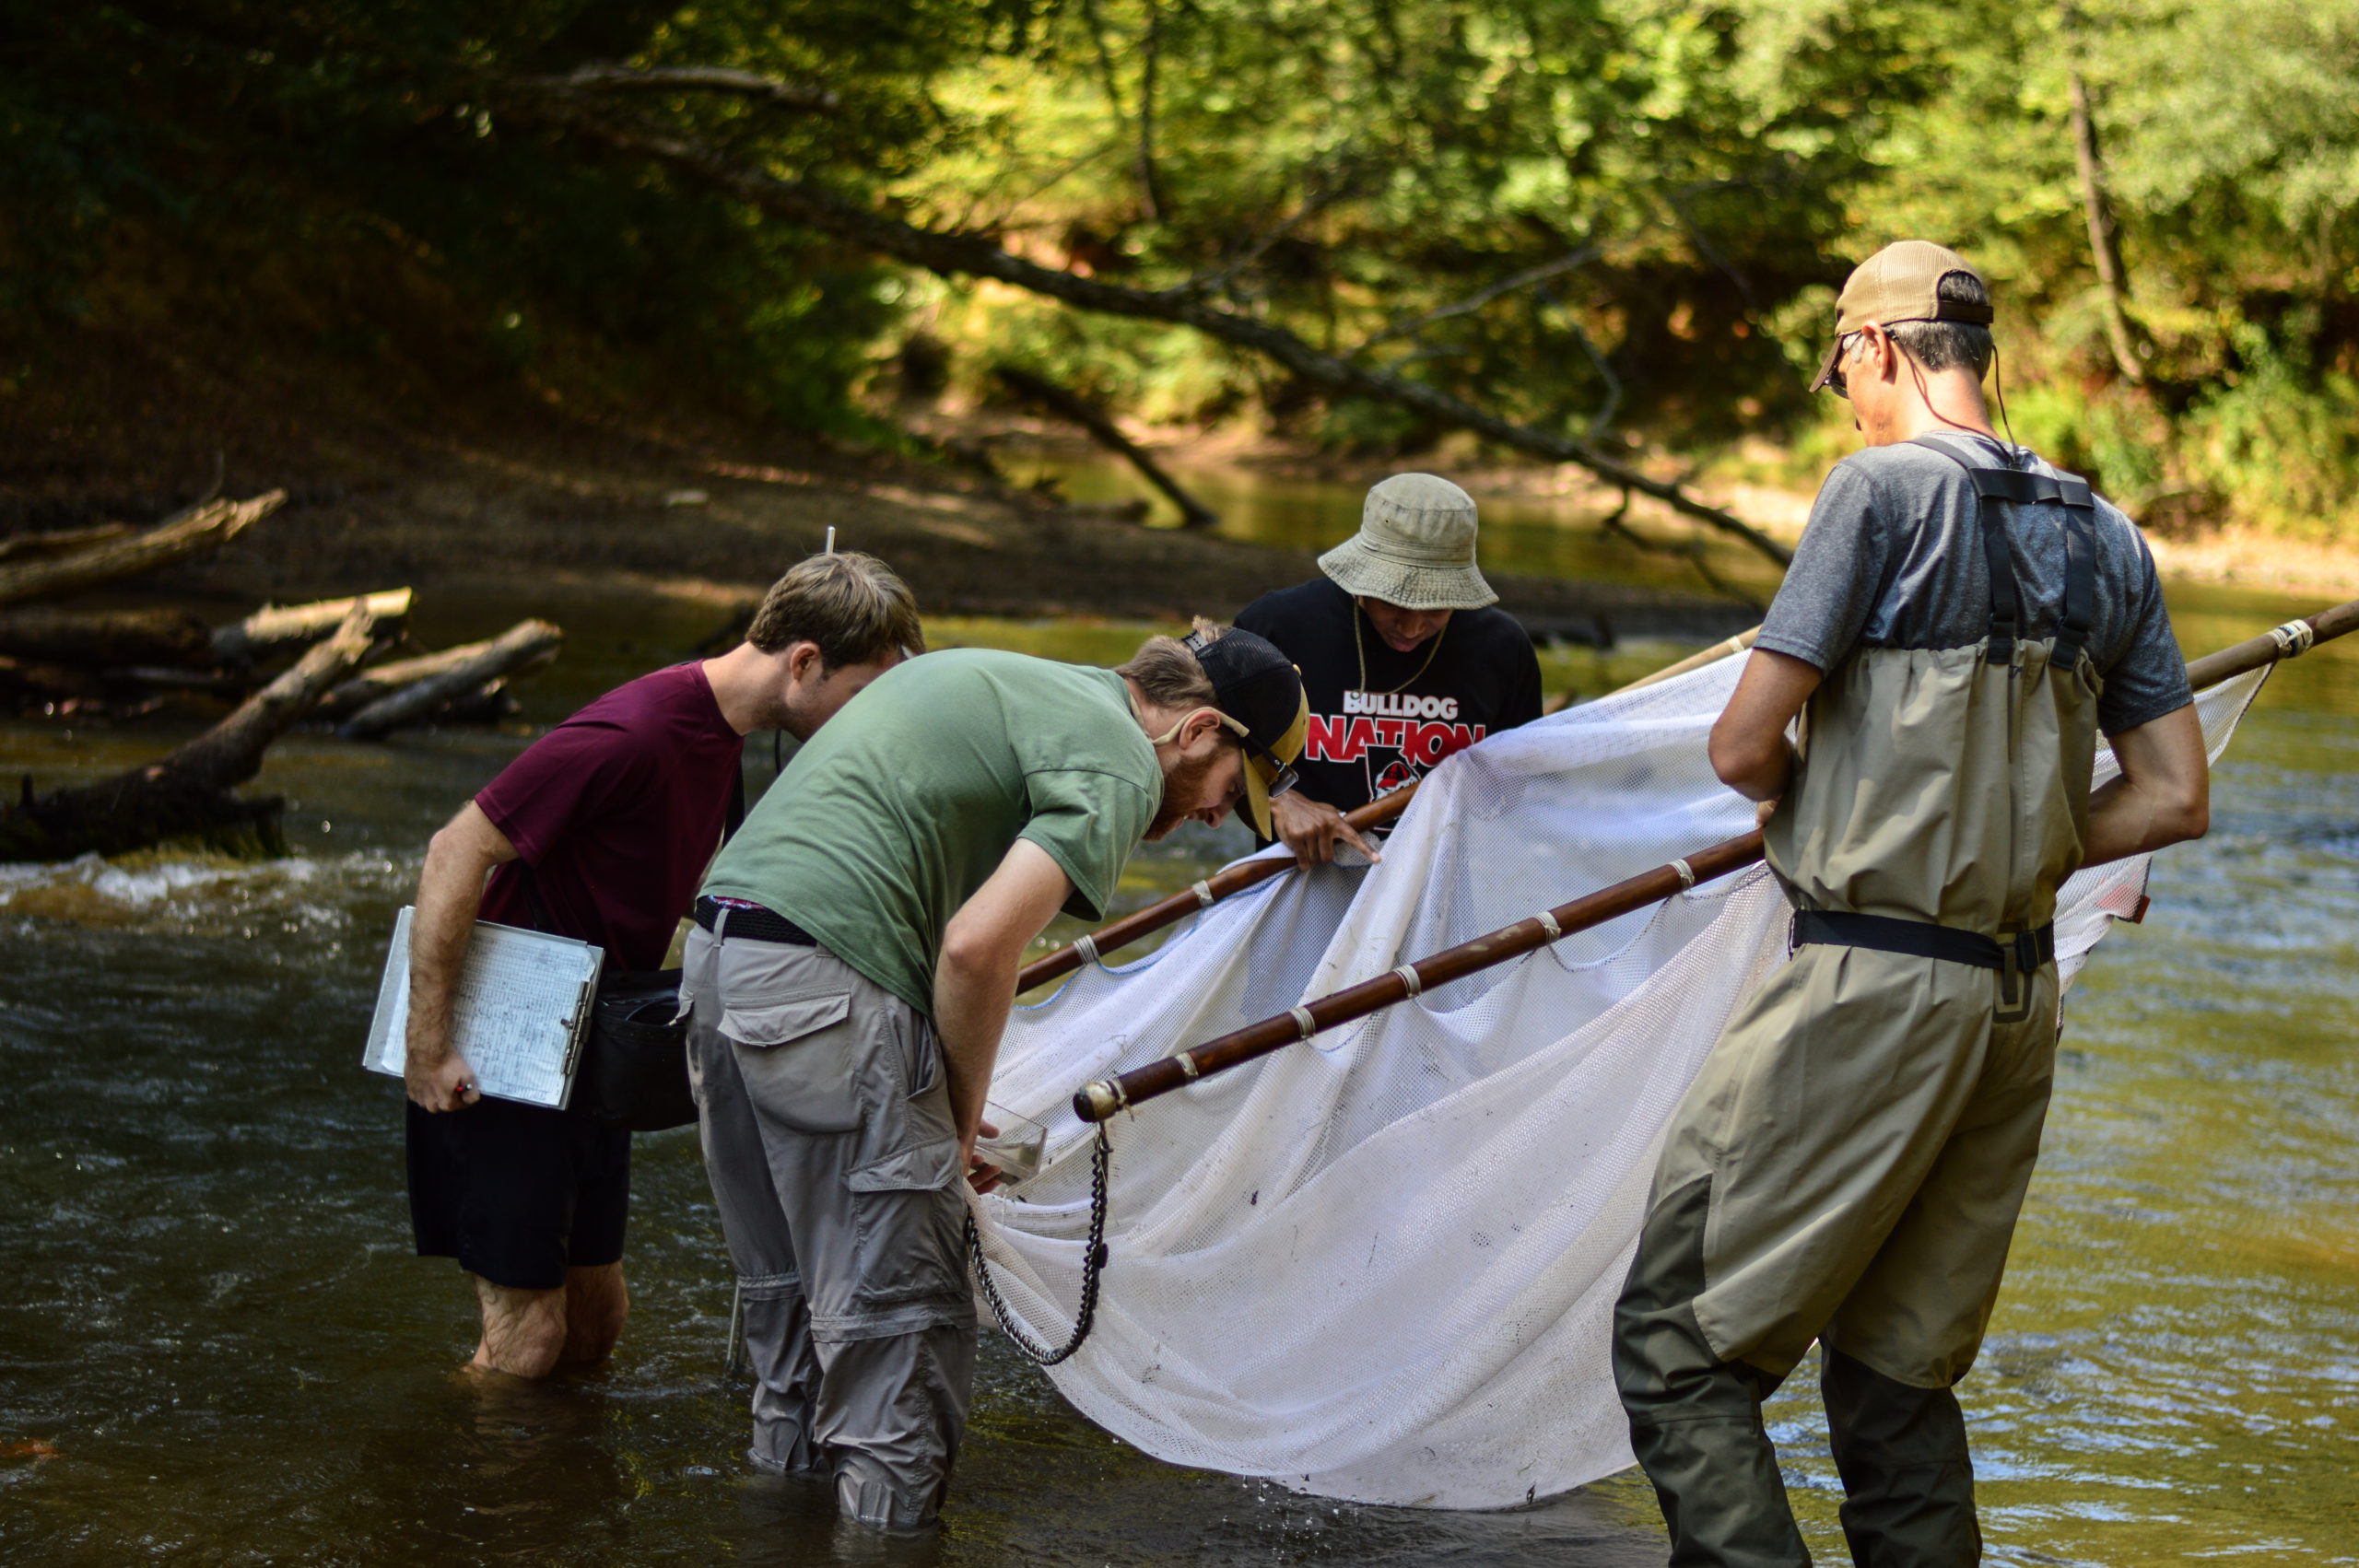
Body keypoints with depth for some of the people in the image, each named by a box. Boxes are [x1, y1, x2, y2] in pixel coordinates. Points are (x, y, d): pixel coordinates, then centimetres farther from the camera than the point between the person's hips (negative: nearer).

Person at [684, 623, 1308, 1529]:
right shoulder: (1120, 765, -5)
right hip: (824, 979, -10)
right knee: (896, 1310, -3)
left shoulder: (1013, 684, 25)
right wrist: (962, 1119, -1)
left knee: (787, 1287, 19)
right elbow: (978, 946, -17)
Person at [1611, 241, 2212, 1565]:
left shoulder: (1883, 491, -10)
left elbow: (1744, 747, -11)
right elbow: (2177, 799, 10)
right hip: (2021, 1003, 7)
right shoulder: (2108, 540, 10)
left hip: (1870, 994, -7)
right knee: (1902, 1371, 16)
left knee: (1680, 1344, -2)